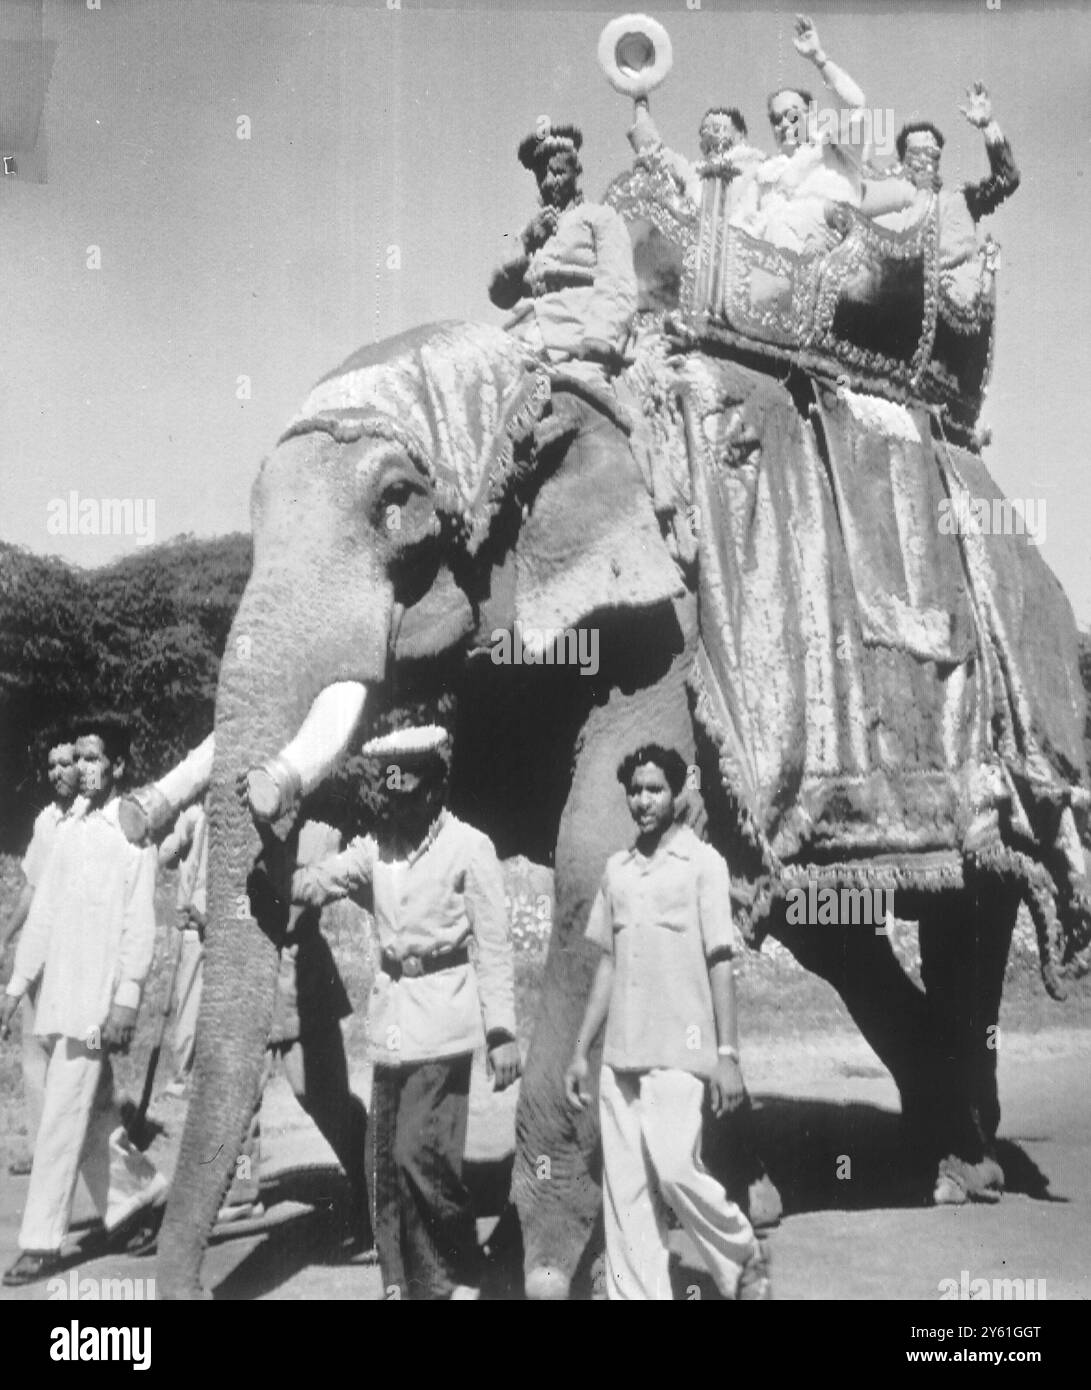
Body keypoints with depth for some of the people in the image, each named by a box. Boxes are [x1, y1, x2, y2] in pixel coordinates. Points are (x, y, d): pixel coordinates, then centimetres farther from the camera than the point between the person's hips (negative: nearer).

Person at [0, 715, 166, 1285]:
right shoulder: (68, 831, 14)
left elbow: (140, 921, -11)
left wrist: (127, 999, -16)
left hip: (99, 998, -7)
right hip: (59, 995, 7)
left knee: (63, 1118, -6)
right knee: (92, 1112, 12)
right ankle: (138, 1199, 27)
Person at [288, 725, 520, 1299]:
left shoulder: (469, 847, -5)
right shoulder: (375, 847, 9)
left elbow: (494, 945, -6)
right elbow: (312, 883, 3)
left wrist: (502, 1031, -10)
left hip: (442, 1020, -5)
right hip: (391, 1020, 6)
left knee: (419, 1150, -12)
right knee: (385, 1160, 6)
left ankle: (458, 1276, 8)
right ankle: (402, 1281, 20)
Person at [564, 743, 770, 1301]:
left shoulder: (702, 863, -2)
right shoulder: (616, 868, 12)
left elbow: (720, 963, -4)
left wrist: (728, 1054, -11)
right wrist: (581, 1051, 12)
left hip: (679, 1051, -5)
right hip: (620, 1055, 5)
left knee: (675, 1168, -13)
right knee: (624, 1191, 3)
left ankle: (744, 1261, 12)